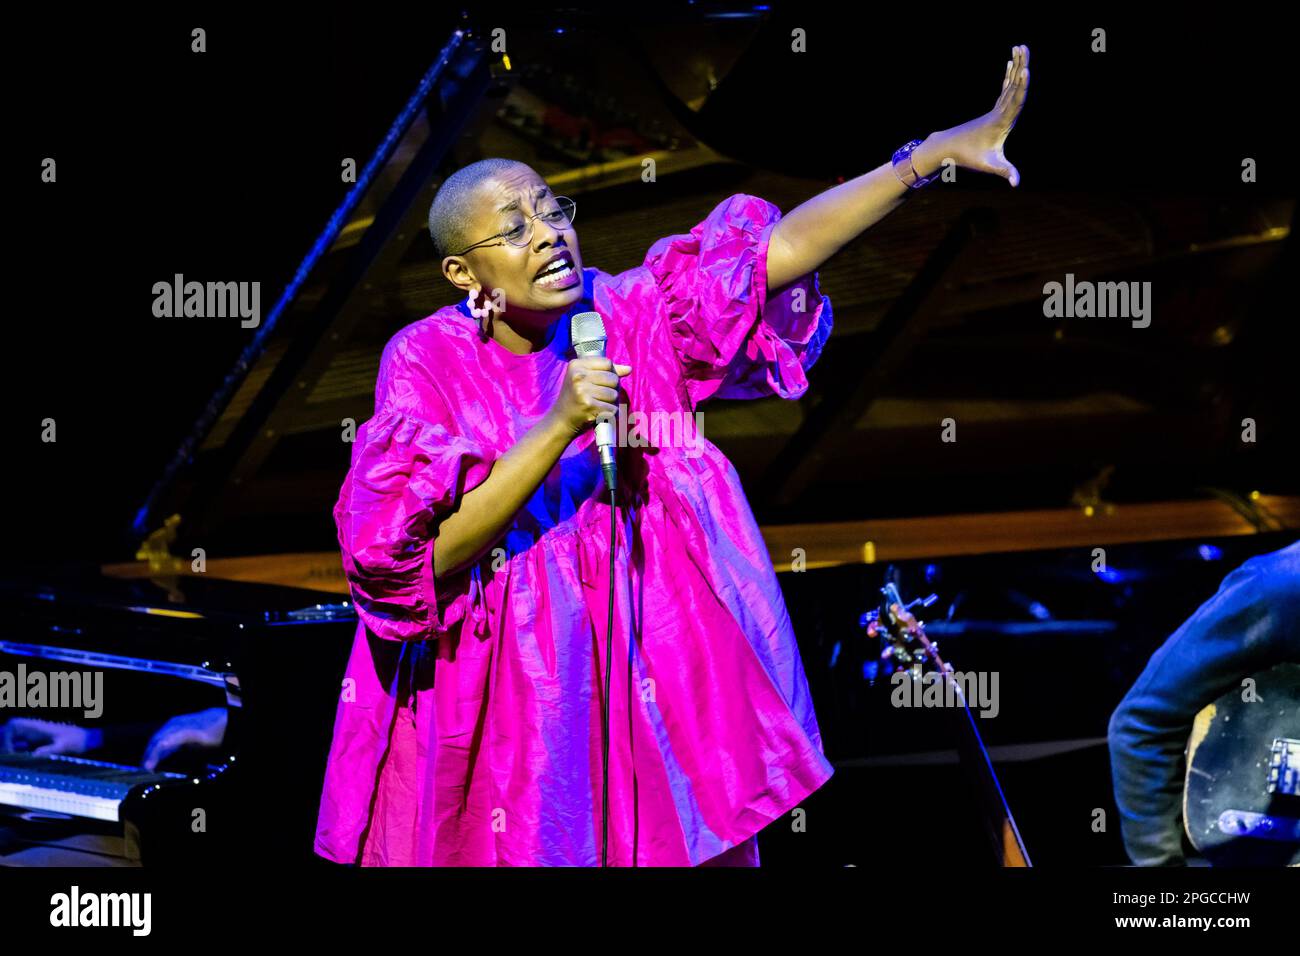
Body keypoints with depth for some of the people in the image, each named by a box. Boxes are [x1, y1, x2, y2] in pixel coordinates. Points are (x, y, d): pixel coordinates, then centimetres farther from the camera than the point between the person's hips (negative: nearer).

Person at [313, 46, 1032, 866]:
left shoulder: (628, 317, -1)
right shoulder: (429, 362, -7)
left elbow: (782, 246, -6)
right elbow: (415, 555, -16)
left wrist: (937, 151, -12)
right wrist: (558, 427, -23)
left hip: (659, 689, 2)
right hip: (507, 708, -2)